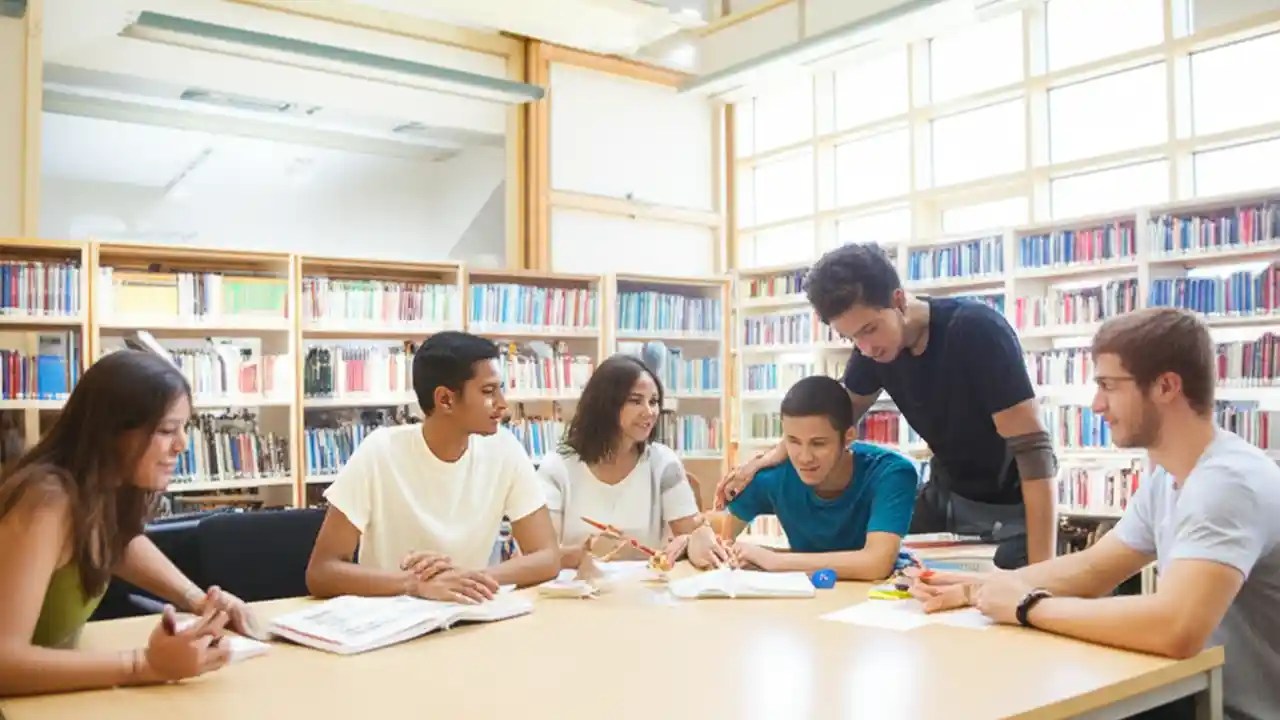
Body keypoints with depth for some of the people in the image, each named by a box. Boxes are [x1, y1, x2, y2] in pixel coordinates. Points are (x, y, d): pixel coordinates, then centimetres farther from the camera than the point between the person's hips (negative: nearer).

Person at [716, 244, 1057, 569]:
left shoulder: (978, 331, -29)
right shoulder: (873, 343, -12)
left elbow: (1032, 448, -30)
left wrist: (1041, 567, -35)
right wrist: (777, 453, -11)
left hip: (1012, 502, -5)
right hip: (949, 492, 5)